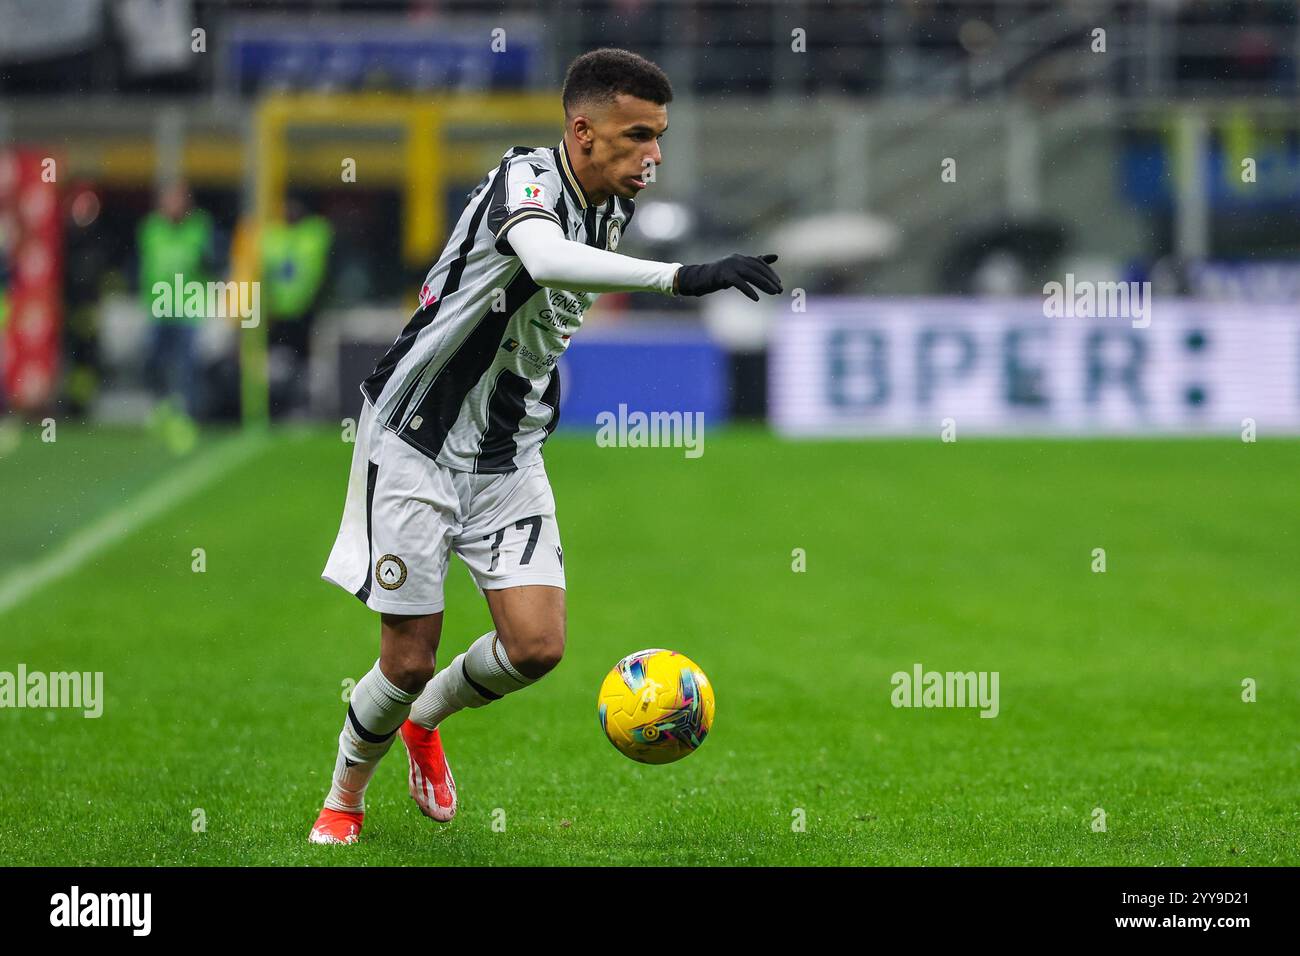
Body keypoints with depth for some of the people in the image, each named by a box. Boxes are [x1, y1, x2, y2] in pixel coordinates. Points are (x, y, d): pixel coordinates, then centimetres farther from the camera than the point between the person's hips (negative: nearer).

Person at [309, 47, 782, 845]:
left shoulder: (613, 210, 2)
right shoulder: (526, 180, -23)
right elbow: (547, 258, -48)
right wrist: (682, 277, -56)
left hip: (510, 458, 6)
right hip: (418, 443, -6)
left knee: (537, 645, -8)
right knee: (410, 660, -3)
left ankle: (426, 721, 23)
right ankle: (344, 800, 25)